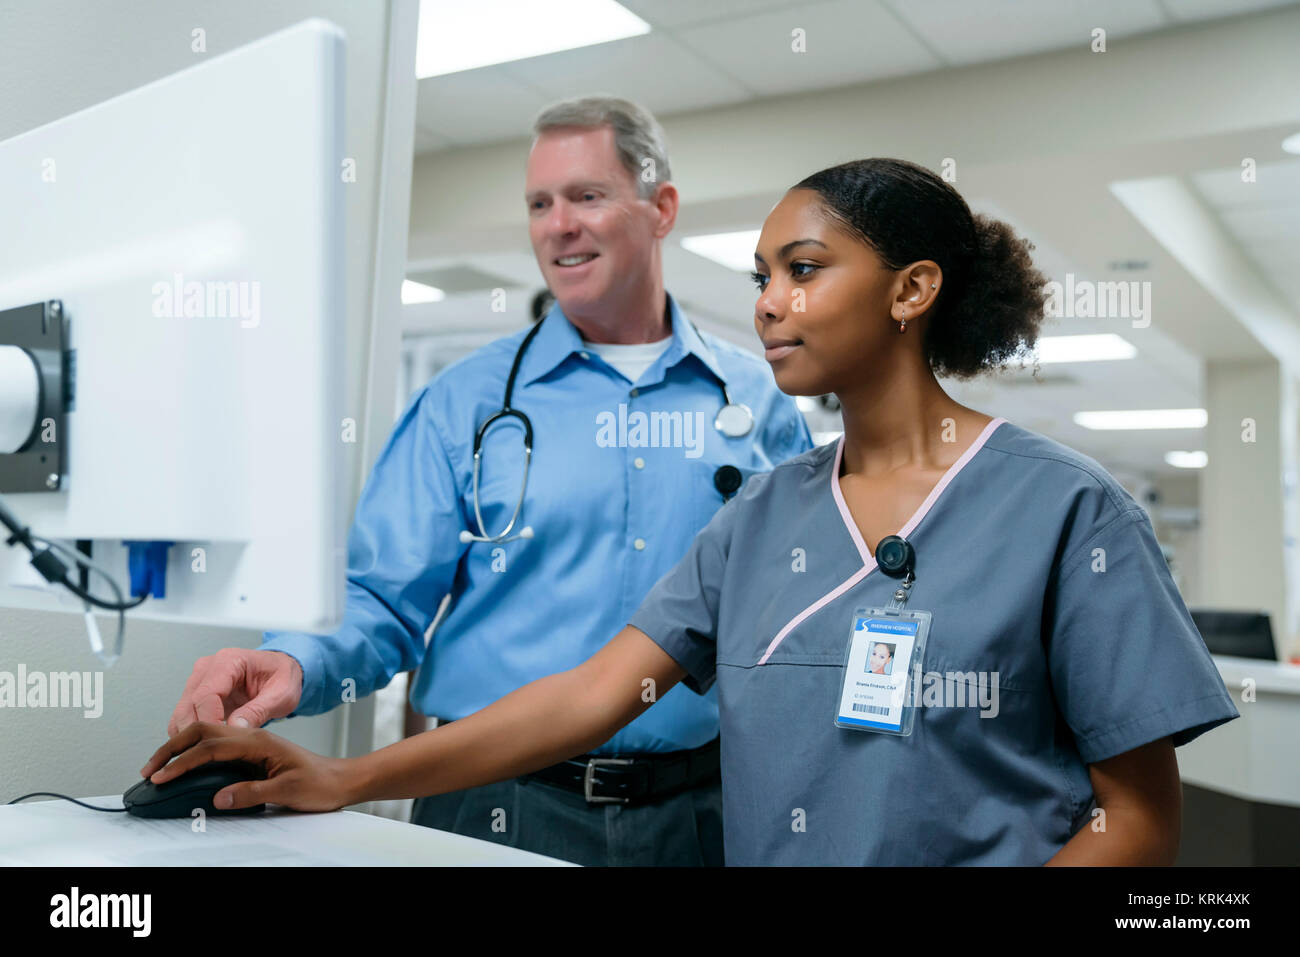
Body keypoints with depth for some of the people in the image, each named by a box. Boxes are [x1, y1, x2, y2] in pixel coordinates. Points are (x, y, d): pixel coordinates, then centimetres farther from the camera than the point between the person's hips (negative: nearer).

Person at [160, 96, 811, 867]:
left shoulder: (758, 400, 4)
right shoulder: (469, 401, 0)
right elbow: (382, 599, -3)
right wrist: (296, 665, -23)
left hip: (696, 809, 1)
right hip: (498, 803, -1)